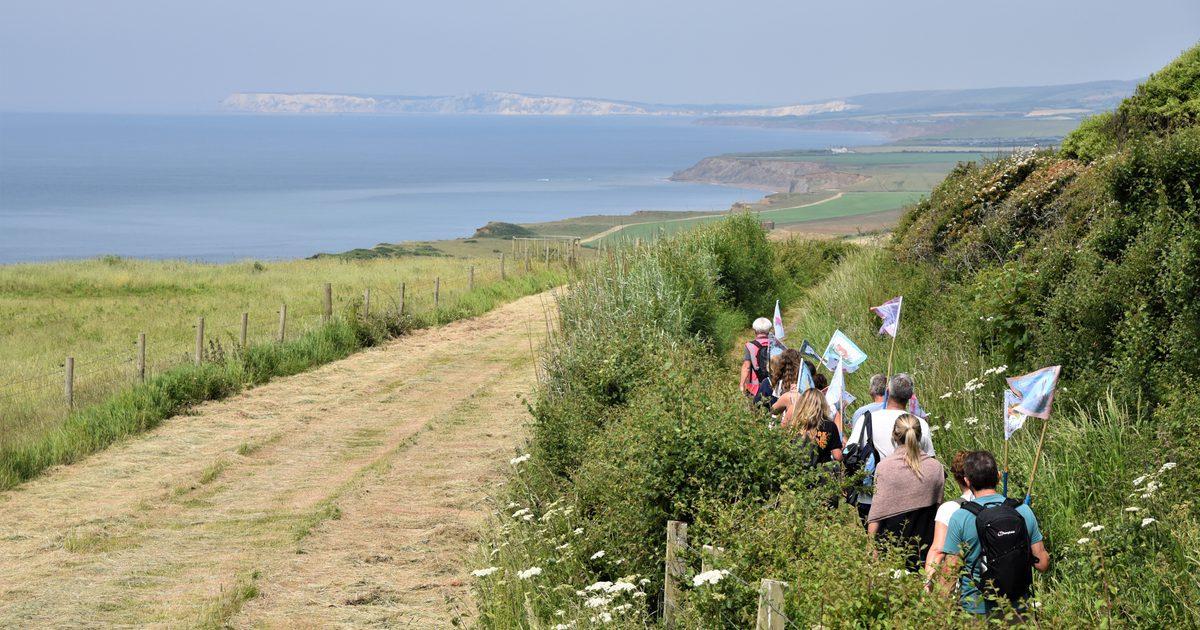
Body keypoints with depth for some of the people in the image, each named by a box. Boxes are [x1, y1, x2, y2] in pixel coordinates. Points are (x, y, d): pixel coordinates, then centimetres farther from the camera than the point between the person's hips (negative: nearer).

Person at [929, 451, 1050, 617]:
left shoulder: (960, 518, -12)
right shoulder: (1024, 511, -3)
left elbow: (950, 573, -9)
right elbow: (1042, 564, 2)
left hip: (976, 608, -3)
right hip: (1018, 609, 3)